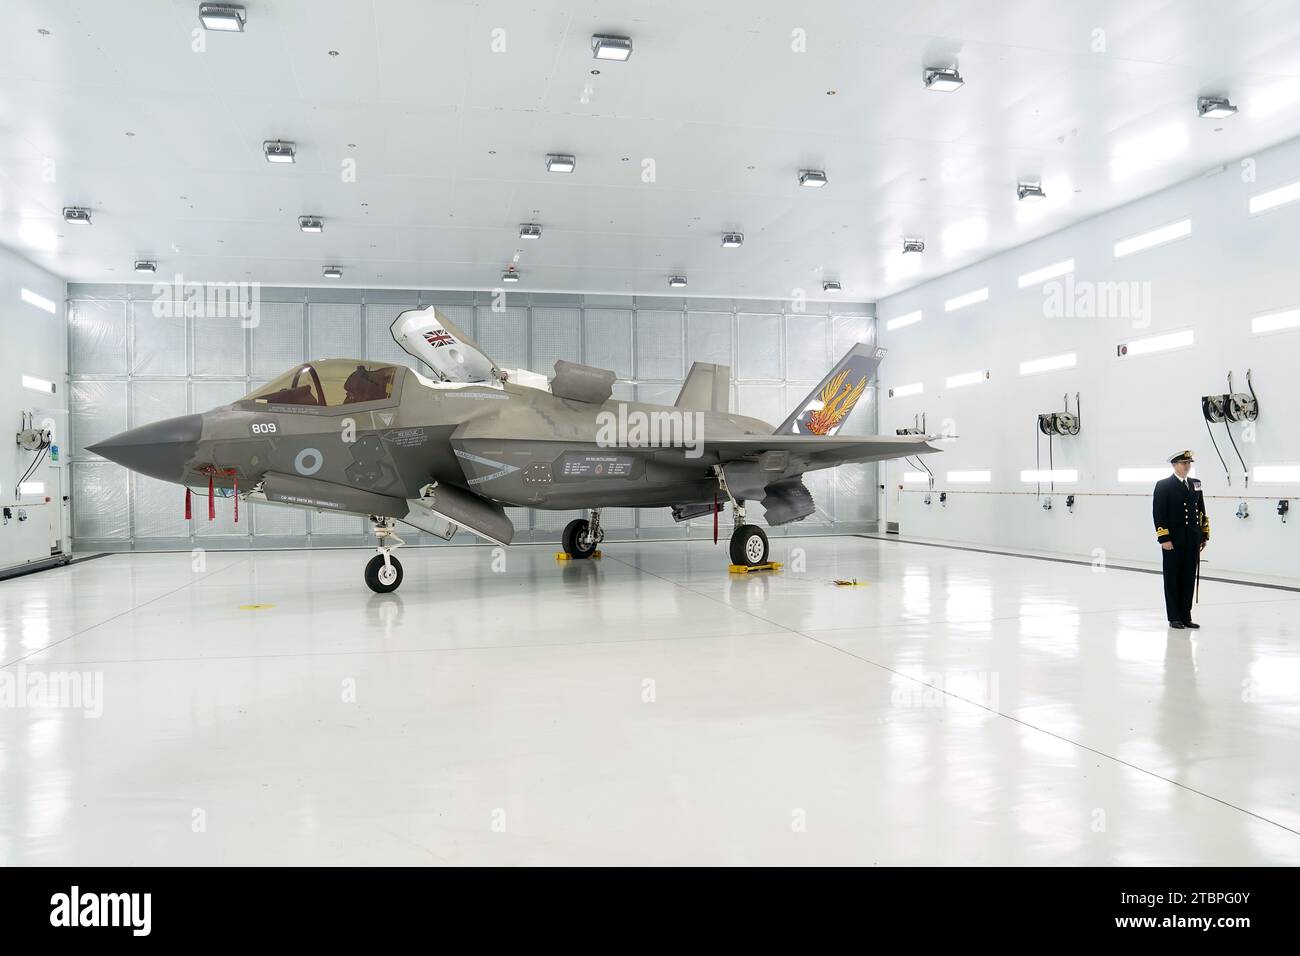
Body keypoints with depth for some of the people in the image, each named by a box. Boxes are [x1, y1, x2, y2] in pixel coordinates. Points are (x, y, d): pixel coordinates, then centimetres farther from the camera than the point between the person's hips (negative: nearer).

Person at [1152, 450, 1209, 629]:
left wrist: (1205, 535, 11)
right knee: (1172, 579, 3)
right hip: (1173, 542, -5)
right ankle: (1174, 617, 9)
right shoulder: (1163, 485, -5)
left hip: (1192, 542, 5)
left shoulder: (1196, 484, 12)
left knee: (1189, 579, 8)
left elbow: (1201, 512, 16)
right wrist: (1164, 538, -15)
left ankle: (1186, 616, 15)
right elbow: (1158, 513, -10)